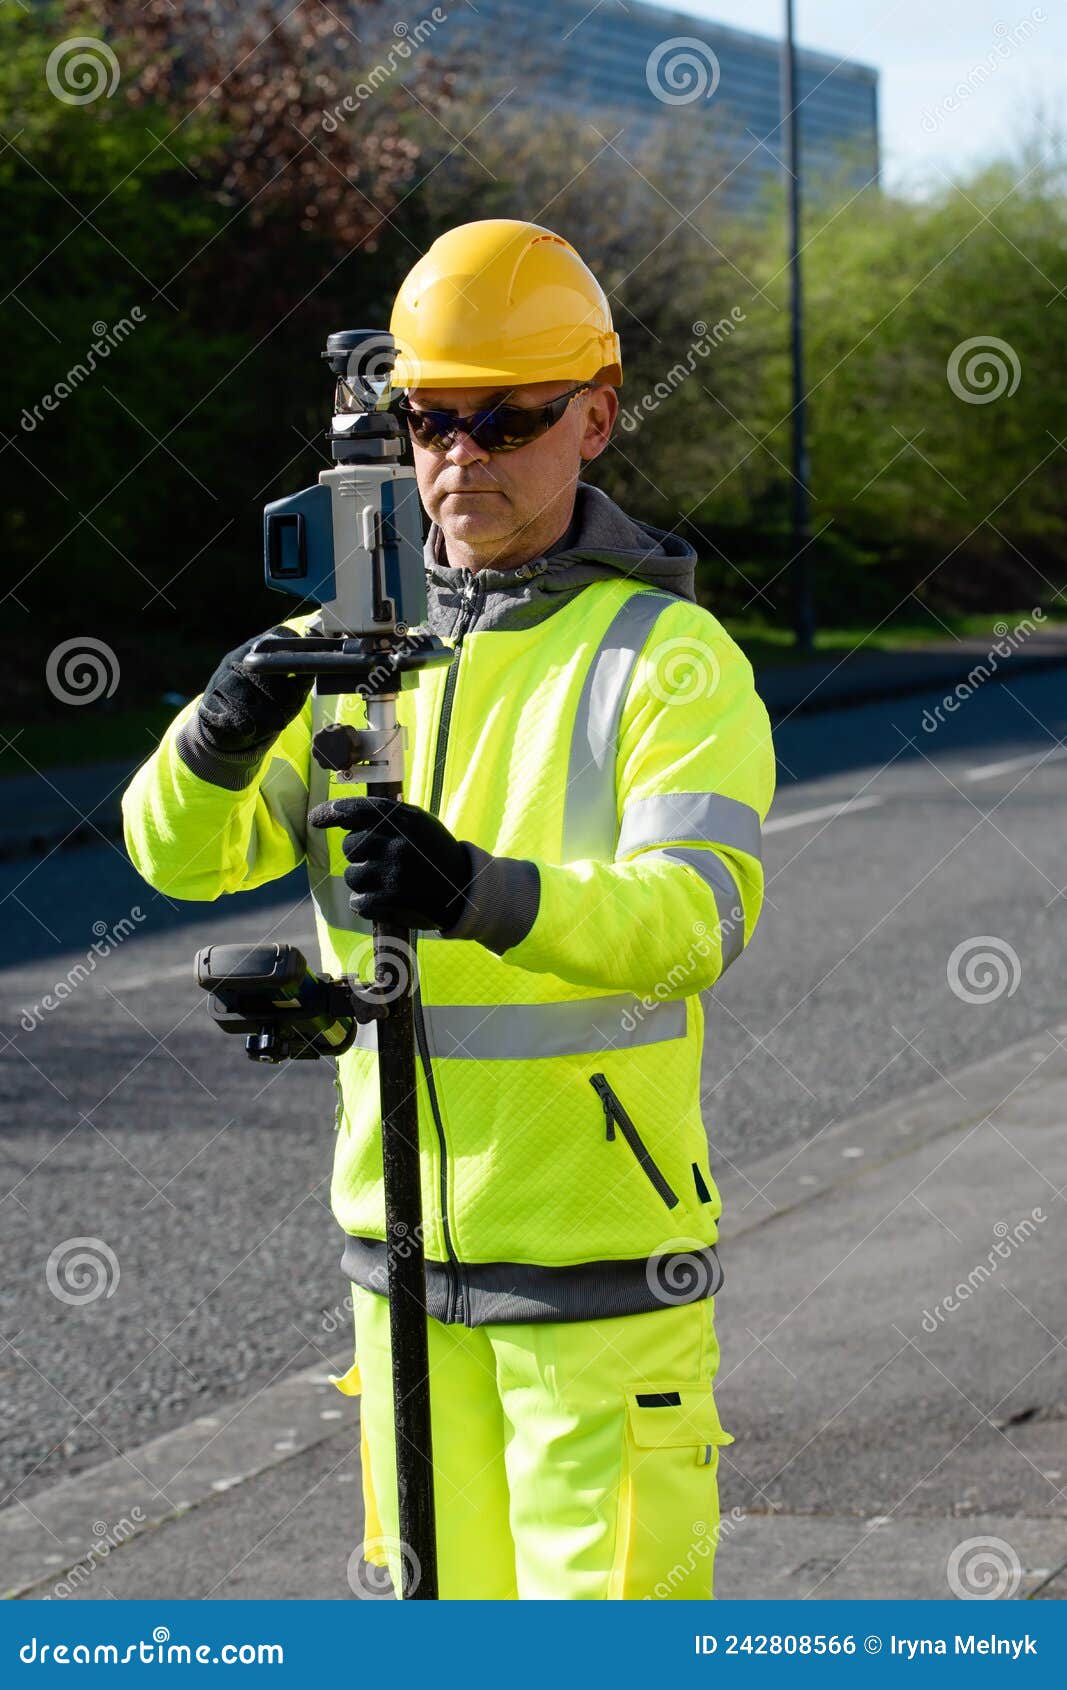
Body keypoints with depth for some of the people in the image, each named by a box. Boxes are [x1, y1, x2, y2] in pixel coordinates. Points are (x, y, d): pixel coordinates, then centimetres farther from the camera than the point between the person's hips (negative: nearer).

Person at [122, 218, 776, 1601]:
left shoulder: (668, 655, -7)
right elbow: (180, 854, 2)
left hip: (601, 1255, -5)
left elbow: (697, 912, -22)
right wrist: (221, 735, -21)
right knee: (437, 1593, 13)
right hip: (402, 1242, 5)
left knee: (604, 1590, -3)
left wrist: (486, 894, -40)